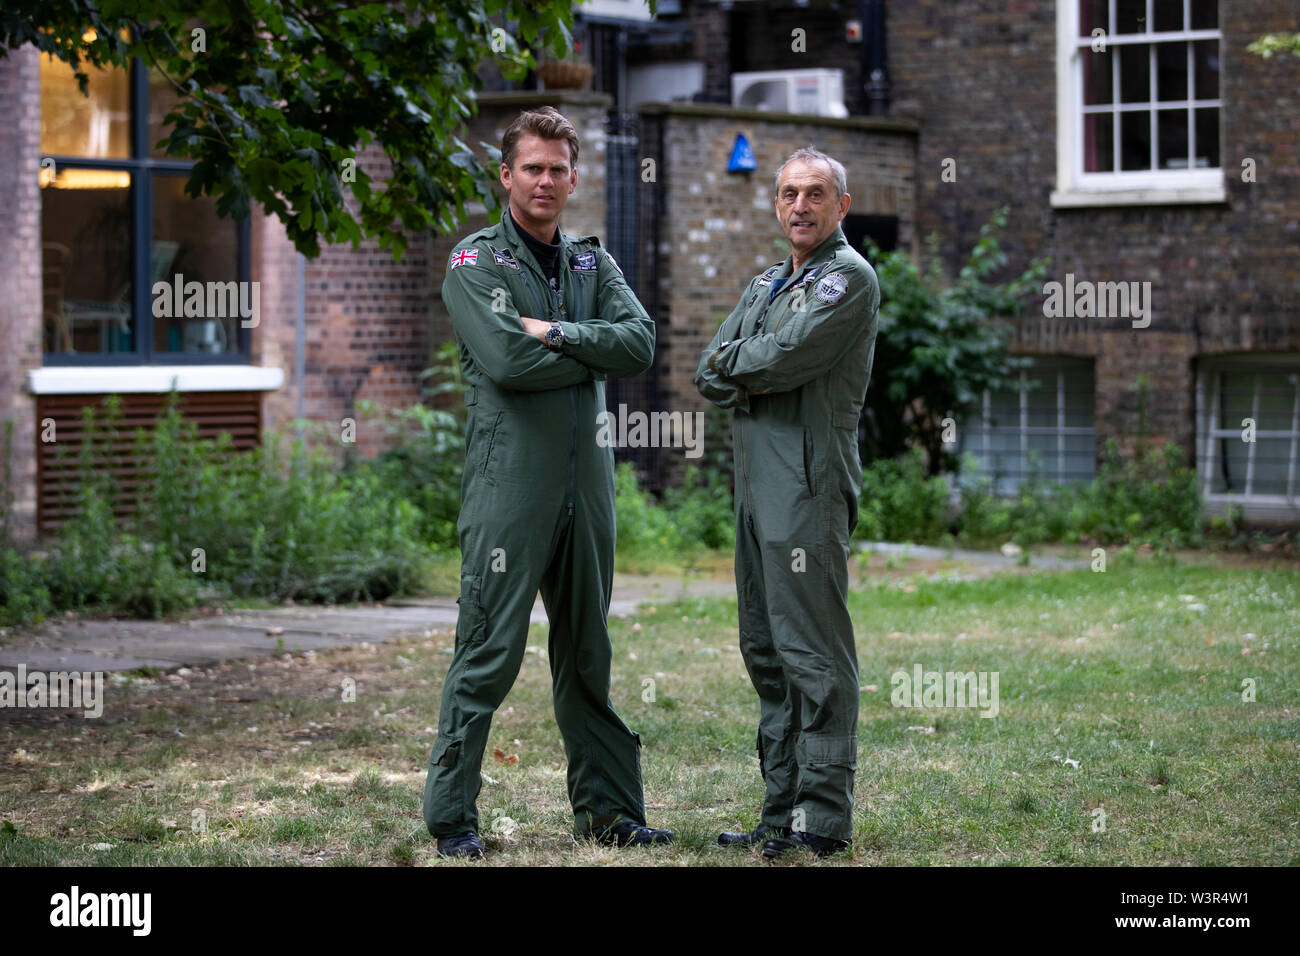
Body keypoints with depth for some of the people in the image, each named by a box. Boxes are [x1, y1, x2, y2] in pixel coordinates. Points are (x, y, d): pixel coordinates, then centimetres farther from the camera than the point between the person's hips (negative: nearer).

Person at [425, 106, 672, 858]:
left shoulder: (594, 265, 16)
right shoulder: (476, 263, -1)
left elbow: (641, 344, -1)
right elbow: (507, 360, -16)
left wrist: (557, 332, -11)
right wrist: (593, 355, -4)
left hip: (587, 479, 6)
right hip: (510, 483, -6)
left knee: (588, 654, 13)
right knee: (489, 653, -6)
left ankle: (609, 809, 20)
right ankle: (452, 816, 1)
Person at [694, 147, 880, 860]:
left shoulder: (850, 278, -5)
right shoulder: (765, 285, 22)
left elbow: (784, 359, -17)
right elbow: (709, 376, 14)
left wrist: (733, 362, 2)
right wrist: (746, 381, -6)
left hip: (807, 486, -9)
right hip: (757, 483, 9)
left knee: (812, 654, -9)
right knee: (766, 653, 11)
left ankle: (824, 821, -7)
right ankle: (782, 813, 17)